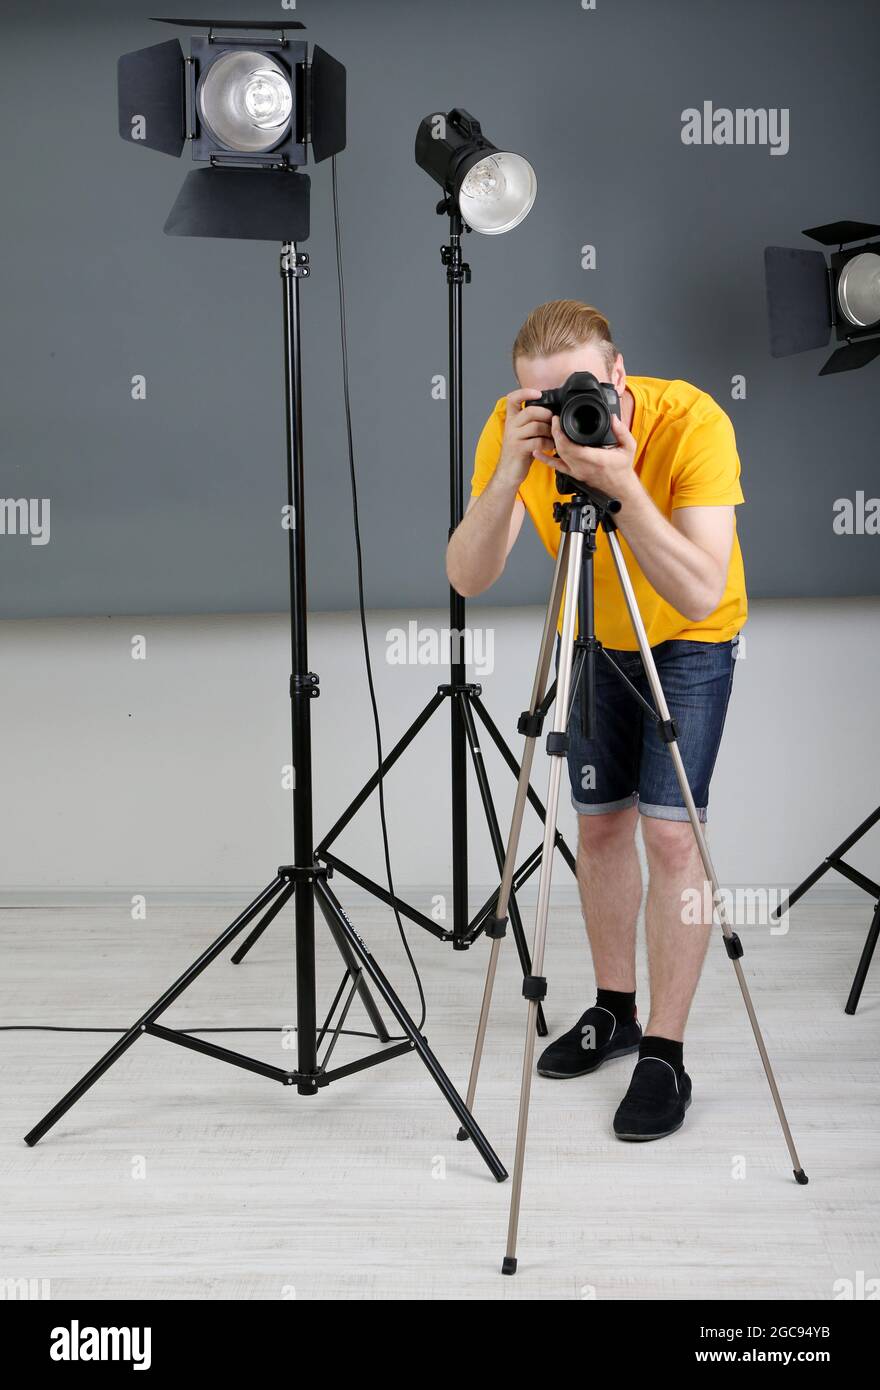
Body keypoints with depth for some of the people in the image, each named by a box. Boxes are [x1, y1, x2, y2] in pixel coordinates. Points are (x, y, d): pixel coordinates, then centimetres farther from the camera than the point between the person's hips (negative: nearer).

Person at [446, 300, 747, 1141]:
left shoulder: (690, 421, -33)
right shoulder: (512, 428, -22)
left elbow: (702, 594, -40)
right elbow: (466, 580, -29)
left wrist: (619, 482, -48)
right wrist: (510, 473, -43)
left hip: (690, 639, -4)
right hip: (594, 634, 4)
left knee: (669, 829, -11)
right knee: (599, 819, 9)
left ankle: (665, 1054, -1)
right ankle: (614, 1010, 27)